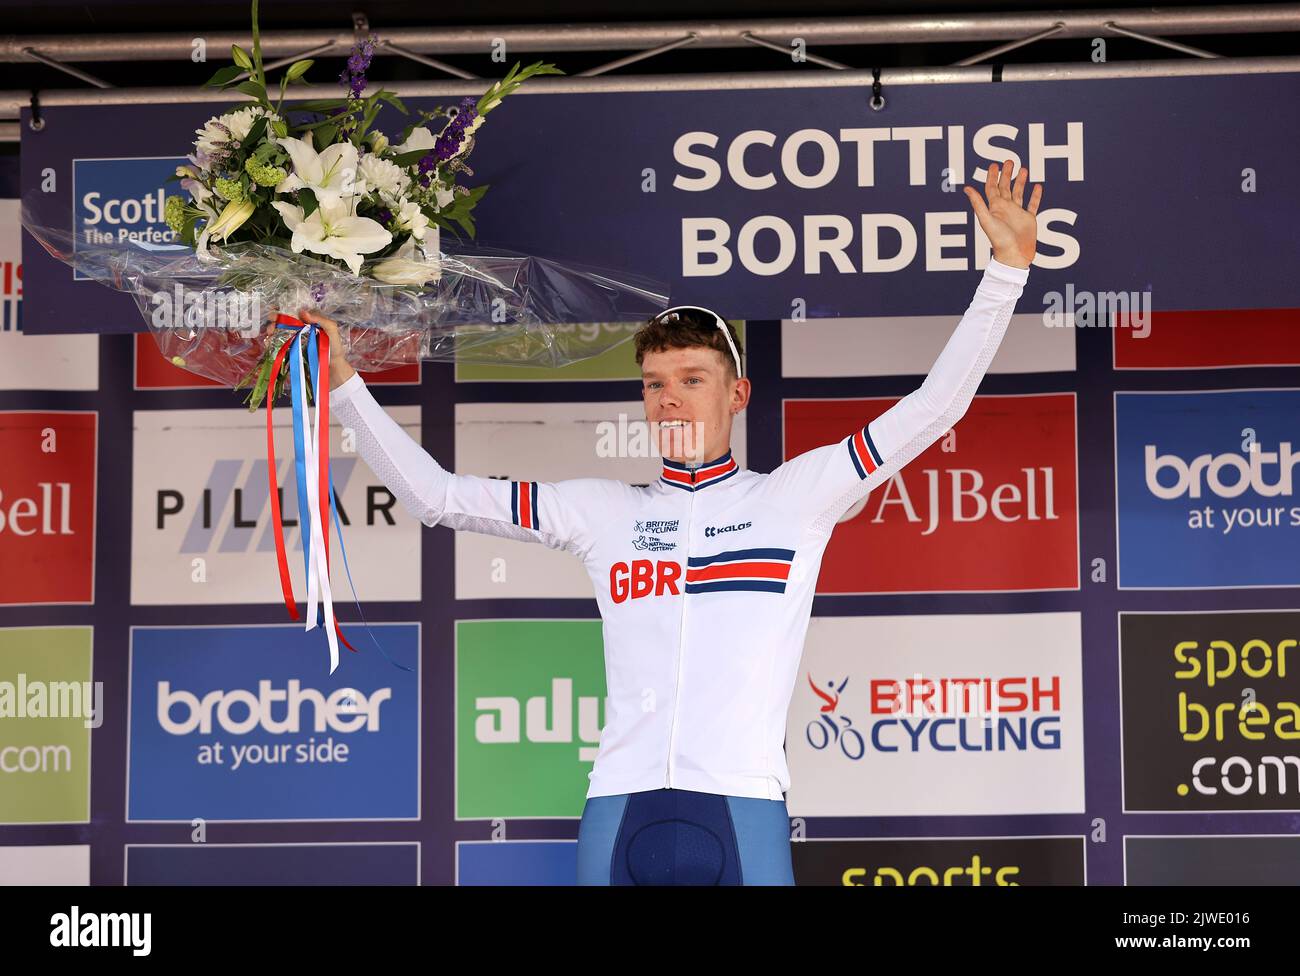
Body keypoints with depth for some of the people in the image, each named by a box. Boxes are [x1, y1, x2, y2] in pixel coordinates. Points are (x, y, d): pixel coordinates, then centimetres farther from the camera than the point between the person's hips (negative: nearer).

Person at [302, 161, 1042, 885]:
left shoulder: (795, 495, 9)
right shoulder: (600, 510, 15)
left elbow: (935, 407, 6)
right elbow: (435, 494, 16)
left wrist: (1007, 269, 0)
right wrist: (346, 388, 11)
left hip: (744, 808, -2)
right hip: (619, 809, 2)